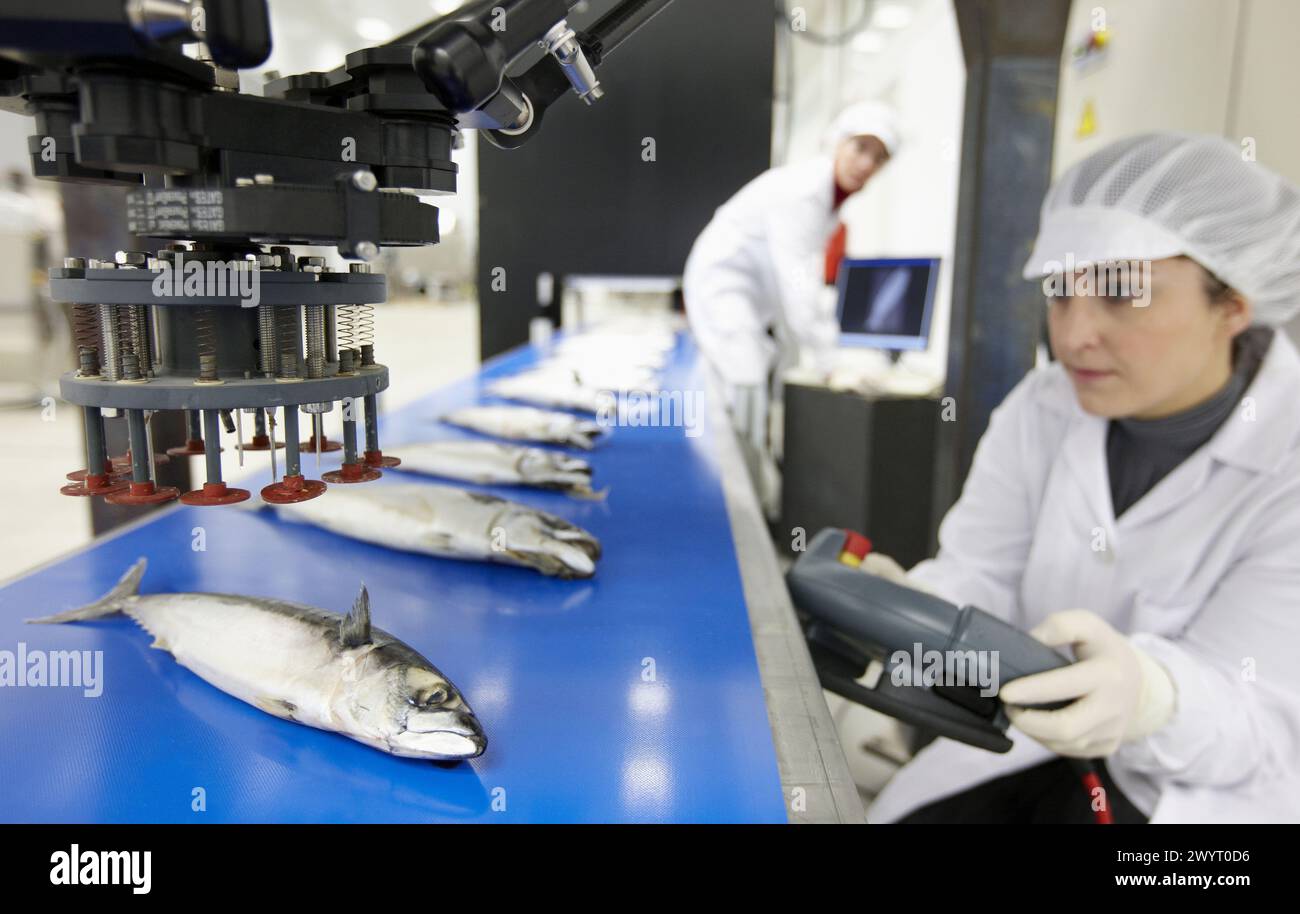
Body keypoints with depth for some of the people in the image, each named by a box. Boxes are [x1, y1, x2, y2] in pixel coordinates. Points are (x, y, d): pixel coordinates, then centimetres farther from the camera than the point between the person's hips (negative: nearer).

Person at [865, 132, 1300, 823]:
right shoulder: (1039, 409, -5)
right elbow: (982, 577, -9)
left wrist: (1150, 695, -47)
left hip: (1219, 786, -3)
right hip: (1035, 748, 4)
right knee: (905, 813, -10)